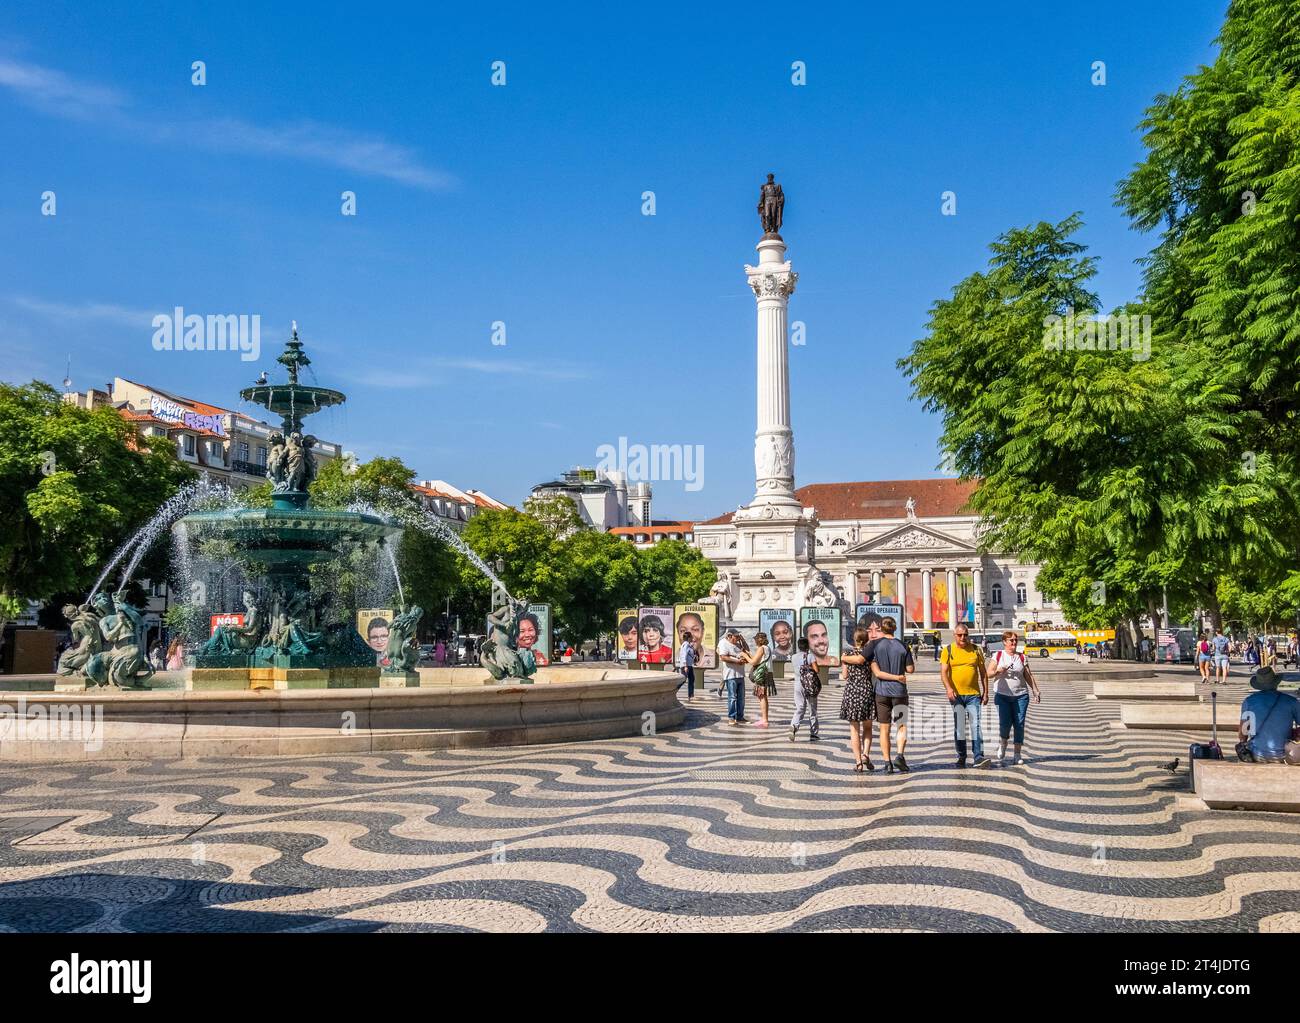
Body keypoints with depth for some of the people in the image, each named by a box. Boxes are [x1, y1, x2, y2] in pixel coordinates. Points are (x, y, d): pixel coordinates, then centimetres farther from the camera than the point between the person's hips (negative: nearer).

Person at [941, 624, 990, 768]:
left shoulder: (975, 650, 6)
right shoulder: (948, 650, 1)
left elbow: (983, 672, 12)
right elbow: (943, 672, -8)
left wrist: (985, 692, 7)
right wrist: (948, 688, -24)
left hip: (974, 694, 0)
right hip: (956, 695, 0)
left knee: (975, 725, -10)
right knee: (959, 728, 5)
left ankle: (978, 757, -13)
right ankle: (961, 757, 14)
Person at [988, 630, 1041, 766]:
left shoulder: (1021, 657, 10)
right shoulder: (998, 656, 3)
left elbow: (1028, 676, 11)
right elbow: (988, 673, -1)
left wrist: (1036, 691, 3)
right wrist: (998, 671, -21)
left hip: (1021, 695, 2)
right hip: (1003, 695, -2)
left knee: (1019, 724, 1)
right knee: (1005, 724, -10)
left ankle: (1018, 754, 10)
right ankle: (1001, 753, 9)